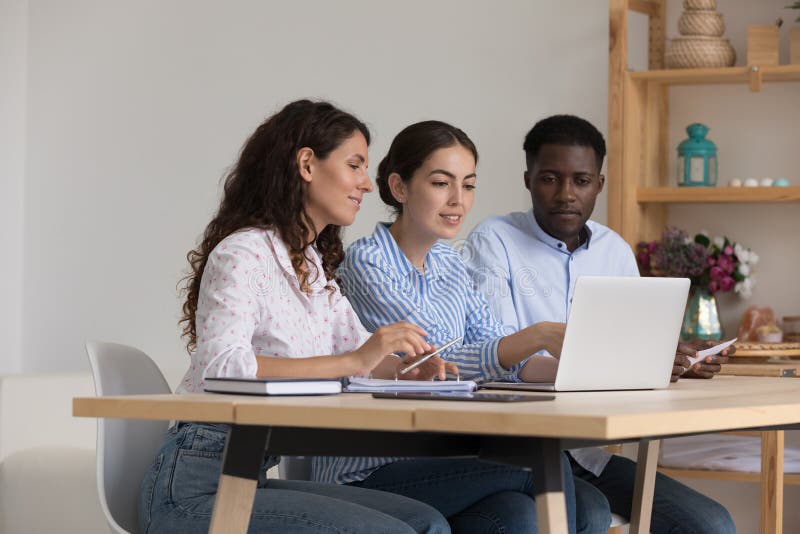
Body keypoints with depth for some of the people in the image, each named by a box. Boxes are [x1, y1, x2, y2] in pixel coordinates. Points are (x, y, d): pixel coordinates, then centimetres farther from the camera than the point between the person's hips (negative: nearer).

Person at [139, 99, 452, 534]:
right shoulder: (243, 254, -11)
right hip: (193, 486, -9)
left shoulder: (314, 269, 18)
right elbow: (221, 368, -26)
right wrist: (353, 362, -29)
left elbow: (366, 361, 19)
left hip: (251, 479, 9)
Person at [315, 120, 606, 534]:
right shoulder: (366, 263, -10)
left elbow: (497, 349, 5)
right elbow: (437, 362, -21)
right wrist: (537, 337, -35)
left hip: (431, 458, 6)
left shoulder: (449, 266, 16)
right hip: (367, 472, -6)